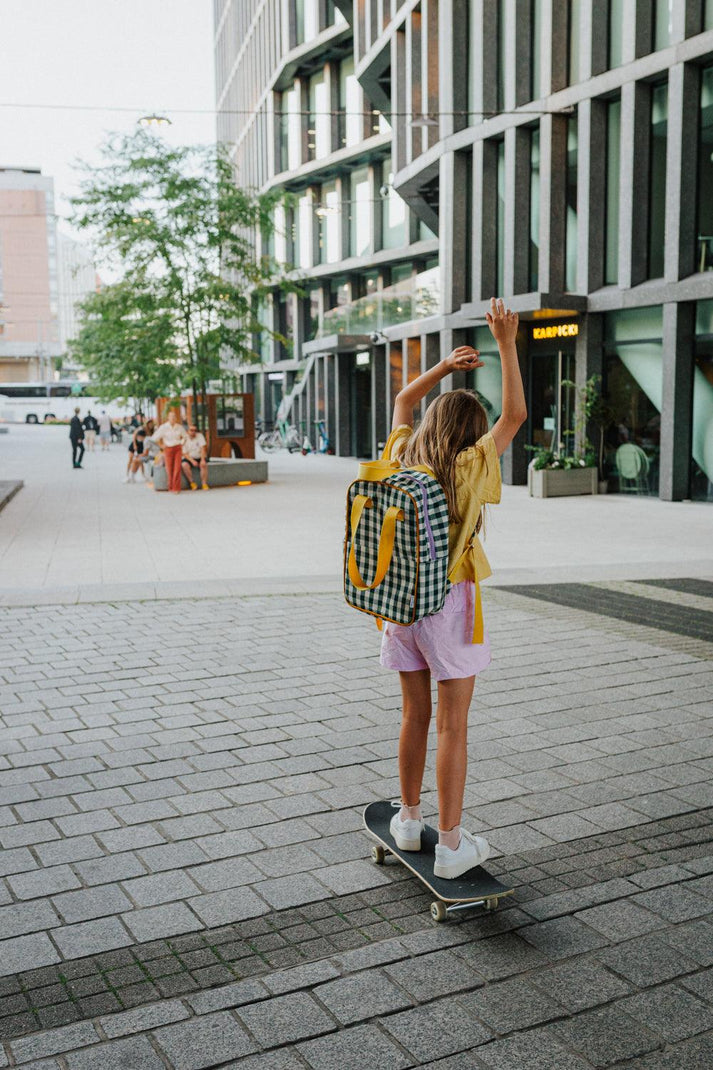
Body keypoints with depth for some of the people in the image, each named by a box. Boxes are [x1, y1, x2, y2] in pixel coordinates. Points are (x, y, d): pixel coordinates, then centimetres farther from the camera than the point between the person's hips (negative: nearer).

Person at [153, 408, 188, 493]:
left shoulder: (180, 427, 4)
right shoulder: (164, 427, -5)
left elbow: (185, 436, 21)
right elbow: (155, 437, -3)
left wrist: (181, 444, 10)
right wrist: (161, 445, -1)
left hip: (178, 449, 2)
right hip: (168, 449, -2)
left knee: (177, 468, -10)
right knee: (169, 469, 0)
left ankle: (176, 488, -8)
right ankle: (171, 488, 13)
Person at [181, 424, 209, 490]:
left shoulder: (199, 436, -4)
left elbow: (203, 448, -10)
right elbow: (185, 454, -10)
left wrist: (202, 460, -23)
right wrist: (192, 461, -24)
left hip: (198, 458, 1)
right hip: (189, 458, -1)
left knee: (203, 464, -31)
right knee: (184, 465, -32)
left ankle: (204, 484, -24)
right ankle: (192, 483, -22)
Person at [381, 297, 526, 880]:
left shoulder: (403, 459, 1)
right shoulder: (468, 468, -13)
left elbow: (403, 402, 19)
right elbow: (515, 414, -10)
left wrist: (445, 365, 13)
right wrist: (507, 345, -9)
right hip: (452, 603, -5)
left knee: (416, 716, 17)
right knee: (453, 726, 2)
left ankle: (409, 820, 30)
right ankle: (451, 844, 9)